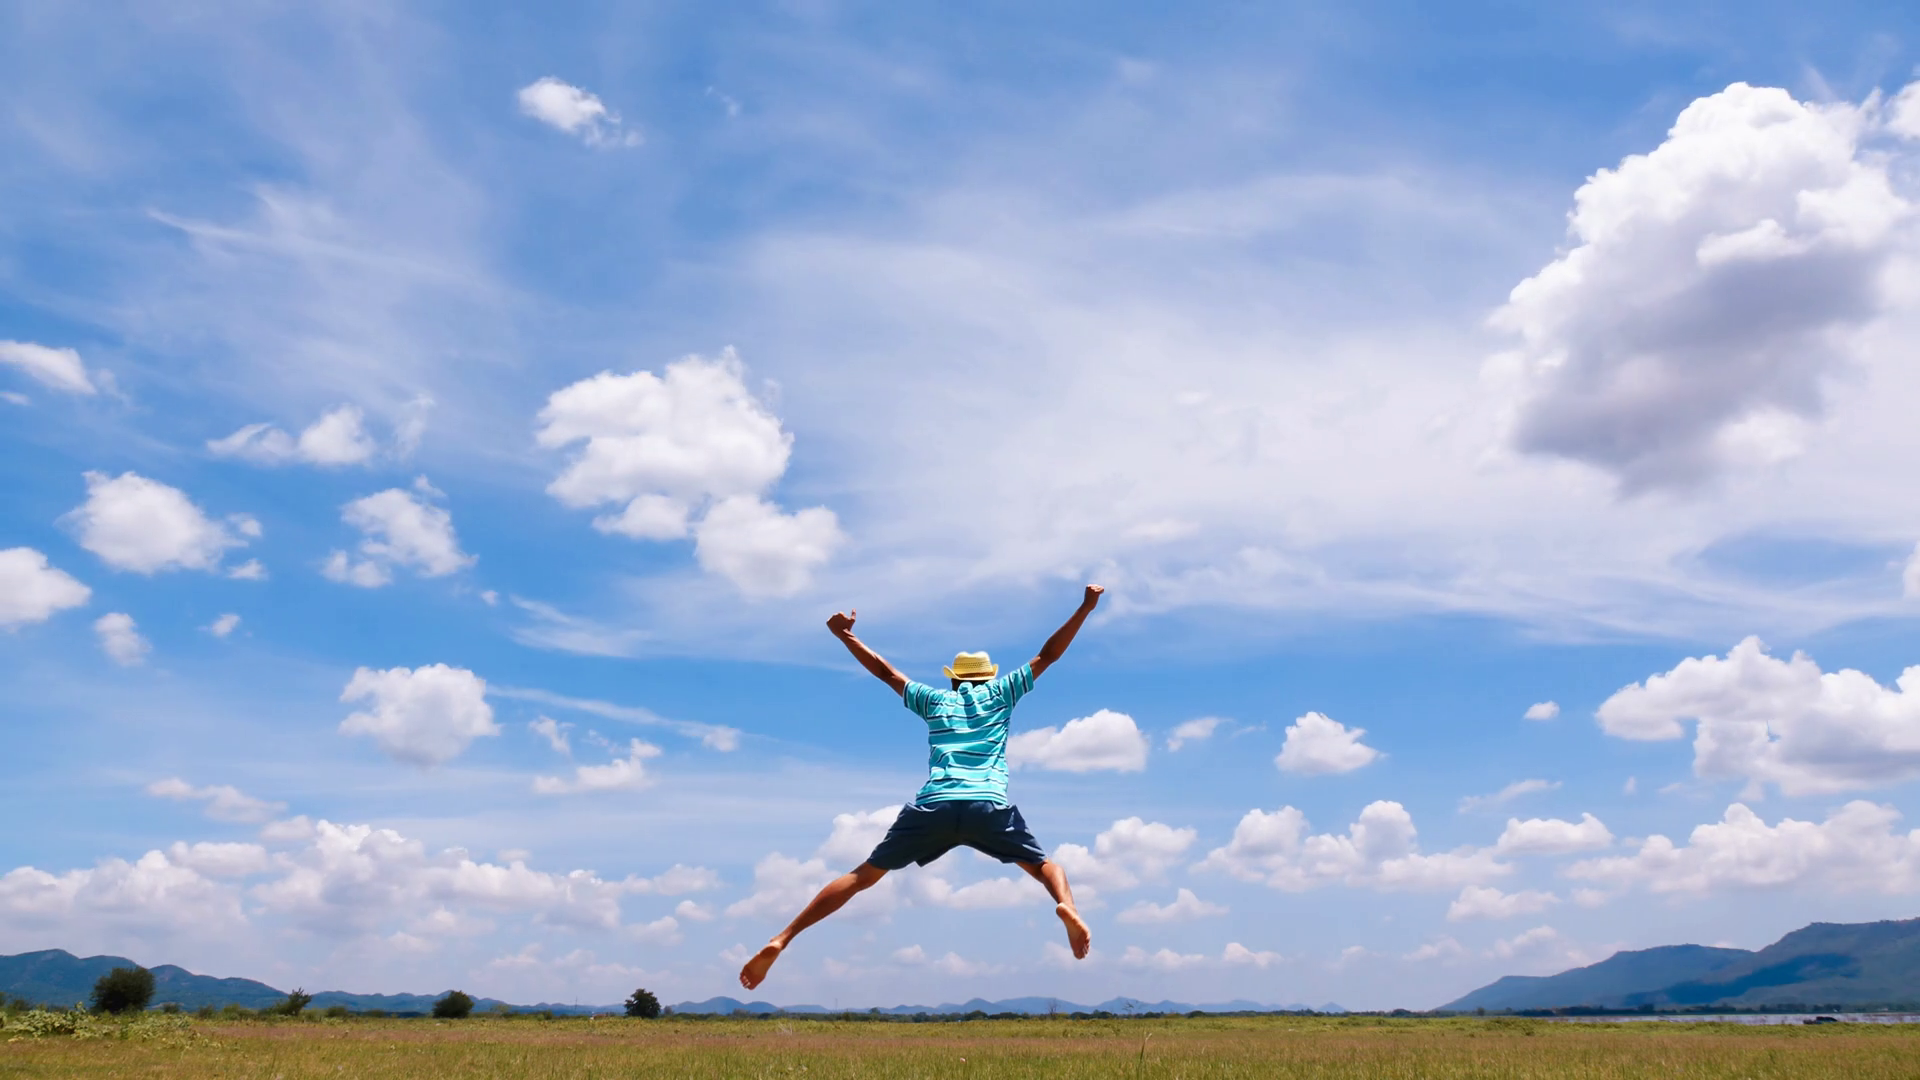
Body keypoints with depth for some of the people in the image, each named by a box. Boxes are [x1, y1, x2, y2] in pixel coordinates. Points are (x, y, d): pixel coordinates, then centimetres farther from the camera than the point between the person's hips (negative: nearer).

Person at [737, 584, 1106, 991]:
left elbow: (886, 672, 33)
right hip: (990, 806, -1)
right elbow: (1048, 655, 24)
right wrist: (1085, 608, 26)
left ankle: (781, 940, -5)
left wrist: (844, 636, 44)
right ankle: (1067, 905, -21)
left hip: (933, 805, 1)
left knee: (863, 876, 7)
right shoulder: (1000, 693, 23)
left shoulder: (934, 699, 26)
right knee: (1044, 865, 14)